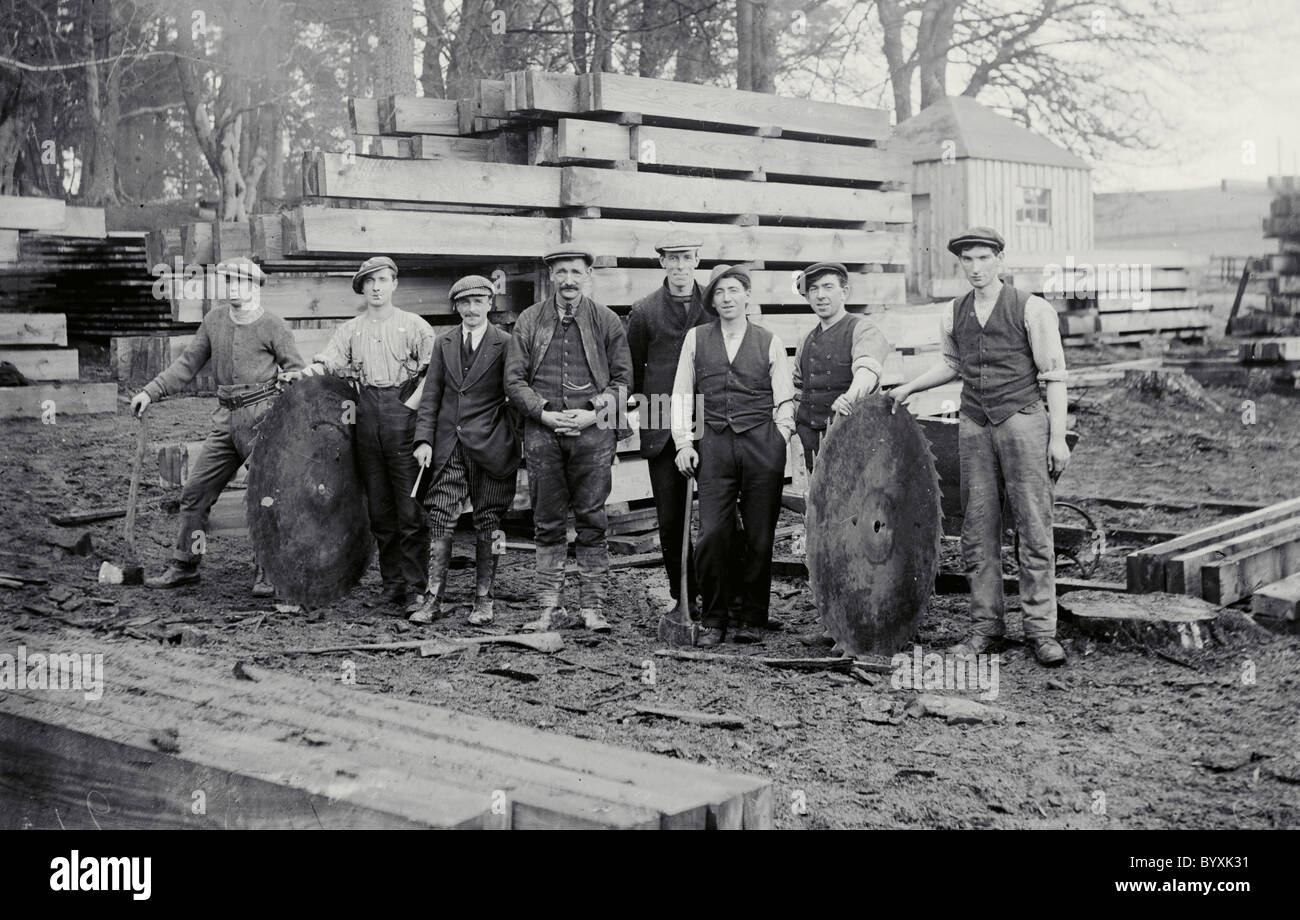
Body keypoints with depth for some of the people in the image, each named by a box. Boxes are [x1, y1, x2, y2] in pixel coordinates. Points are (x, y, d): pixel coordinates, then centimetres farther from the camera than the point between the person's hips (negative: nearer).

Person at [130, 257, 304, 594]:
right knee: (195, 491, 5)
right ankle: (183, 565, 17)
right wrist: (151, 391, 7)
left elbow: (295, 369, 1)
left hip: (262, 418, -5)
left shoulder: (272, 326, -4)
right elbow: (189, 362, 14)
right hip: (226, 419, 5)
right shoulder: (215, 319, 10)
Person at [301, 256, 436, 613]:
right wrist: (313, 369, -18)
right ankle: (392, 583, 16)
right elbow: (330, 361, 2)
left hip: (403, 412, -4)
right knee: (378, 507, 7)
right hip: (367, 416, 4)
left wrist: (411, 403, -10)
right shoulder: (349, 330, 15)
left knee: (410, 508, -7)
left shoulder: (415, 326, 6)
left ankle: (416, 588, -4)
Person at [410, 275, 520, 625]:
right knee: (440, 520, -1)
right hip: (448, 447, 3)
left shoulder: (505, 344, -1)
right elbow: (431, 395, 10)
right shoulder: (444, 344, 10)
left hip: (489, 447, -3)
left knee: (487, 524, 4)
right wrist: (424, 439, 1)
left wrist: (521, 443, -4)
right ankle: (433, 599, 4)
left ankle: (483, 599, 13)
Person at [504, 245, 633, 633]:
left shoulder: (607, 321, 7)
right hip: (542, 431, 1)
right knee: (547, 524, 4)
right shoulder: (529, 321, 8)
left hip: (593, 431, -1)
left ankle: (592, 608, 6)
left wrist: (593, 413, -9)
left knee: (592, 522, 0)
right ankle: (551, 608, 10)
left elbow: (622, 378, 6)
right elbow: (514, 380, 6)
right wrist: (545, 413, -8)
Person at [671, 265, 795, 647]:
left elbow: (784, 400, 11)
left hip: (762, 443, 0)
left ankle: (751, 619, 12)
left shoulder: (769, 342, 11)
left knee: (760, 536, 1)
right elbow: (681, 395, 12)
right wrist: (684, 442, 3)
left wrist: (779, 440, 0)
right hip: (714, 443, 0)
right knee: (712, 534, -8)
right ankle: (713, 618, 5)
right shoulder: (696, 339, 13)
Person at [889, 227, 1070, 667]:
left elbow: (1054, 375, -3)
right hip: (974, 425, 4)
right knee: (978, 531, 3)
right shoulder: (954, 314, 11)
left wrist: (1058, 436, -8)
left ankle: (1040, 630, 0)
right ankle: (985, 626, 10)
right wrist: (908, 387, 20)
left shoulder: (1031, 309, -3)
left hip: (1022, 419, -4)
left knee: (1034, 528, -5)